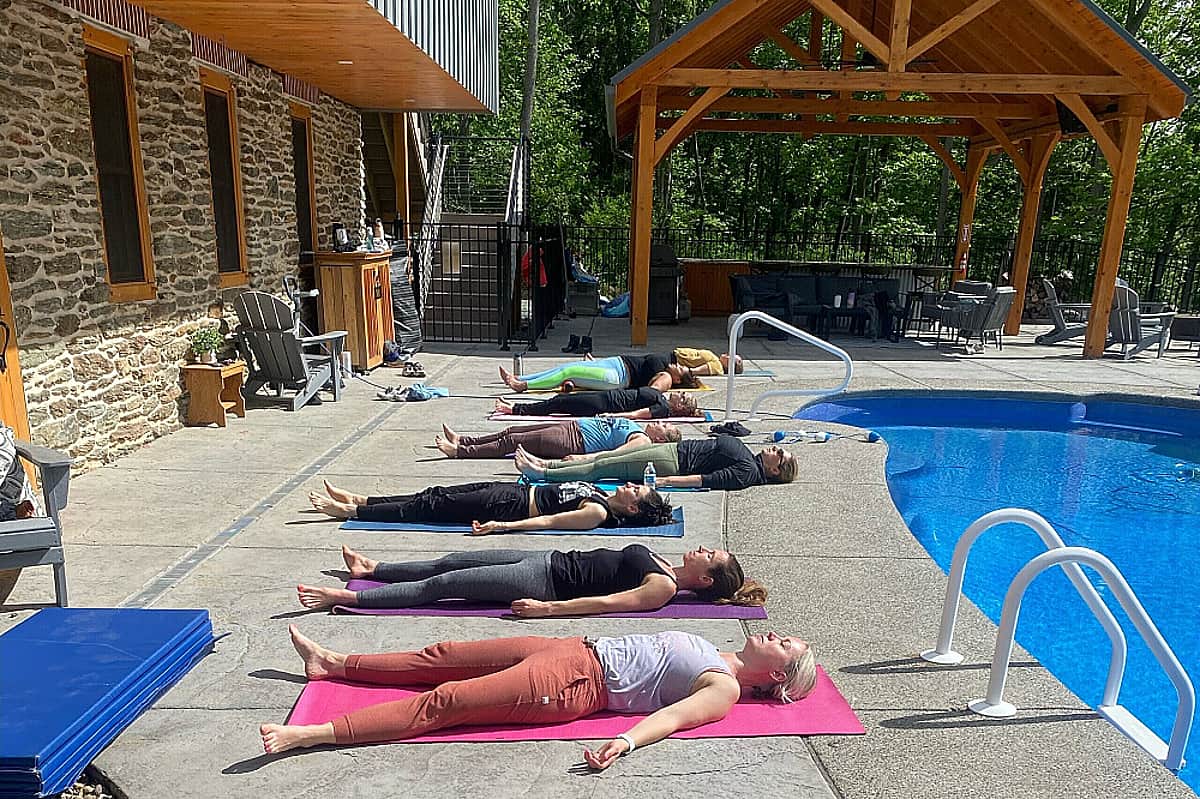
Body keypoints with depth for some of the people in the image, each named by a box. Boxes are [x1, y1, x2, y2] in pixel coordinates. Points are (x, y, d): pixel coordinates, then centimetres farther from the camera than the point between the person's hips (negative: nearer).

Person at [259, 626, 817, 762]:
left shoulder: (724, 690, -7)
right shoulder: (716, 656, 17)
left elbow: (671, 716, -22)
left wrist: (627, 742, -38)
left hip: (578, 684, -8)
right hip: (578, 650, 8)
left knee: (444, 701, -16)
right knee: (444, 656, 9)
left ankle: (315, 733, -13)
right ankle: (333, 663, 20)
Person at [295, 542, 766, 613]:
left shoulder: (663, 588, -17)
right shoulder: (662, 564, 9)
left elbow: (605, 602, -23)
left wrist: (546, 608, -26)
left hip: (546, 582, -8)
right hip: (551, 560, 8)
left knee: (440, 585, -6)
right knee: (449, 563, 12)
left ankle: (347, 597, 2)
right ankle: (371, 569, 28)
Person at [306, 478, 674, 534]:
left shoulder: (599, 514, -18)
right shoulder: (600, 495, 7)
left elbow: (548, 521, -23)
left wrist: (502, 525, -26)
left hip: (513, 506, -7)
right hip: (516, 492, 7)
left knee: (428, 507, -4)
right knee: (437, 494, 8)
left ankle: (349, 511, 6)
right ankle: (359, 500, 19)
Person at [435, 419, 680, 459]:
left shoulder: (642, 441, -13)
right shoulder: (635, 427, 14)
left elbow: (615, 453, -25)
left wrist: (582, 459, -34)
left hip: (574, 441, -9)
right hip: (573, 427, 9)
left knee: (512, 441, -9)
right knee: (511, 431, 8)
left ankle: (459, 451, -2)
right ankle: (463, 441, 15)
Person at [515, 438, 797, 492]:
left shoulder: (749, 472, -14)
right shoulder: (746, 453, 13)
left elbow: (706, 480, -22)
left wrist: (665, 481, -26)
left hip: (672, 463, -8)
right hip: (674, 449, 8)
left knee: (601, 467, -8)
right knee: (606, 456, 4)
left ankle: (542, 474, -2)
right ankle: (546, 464, 9)